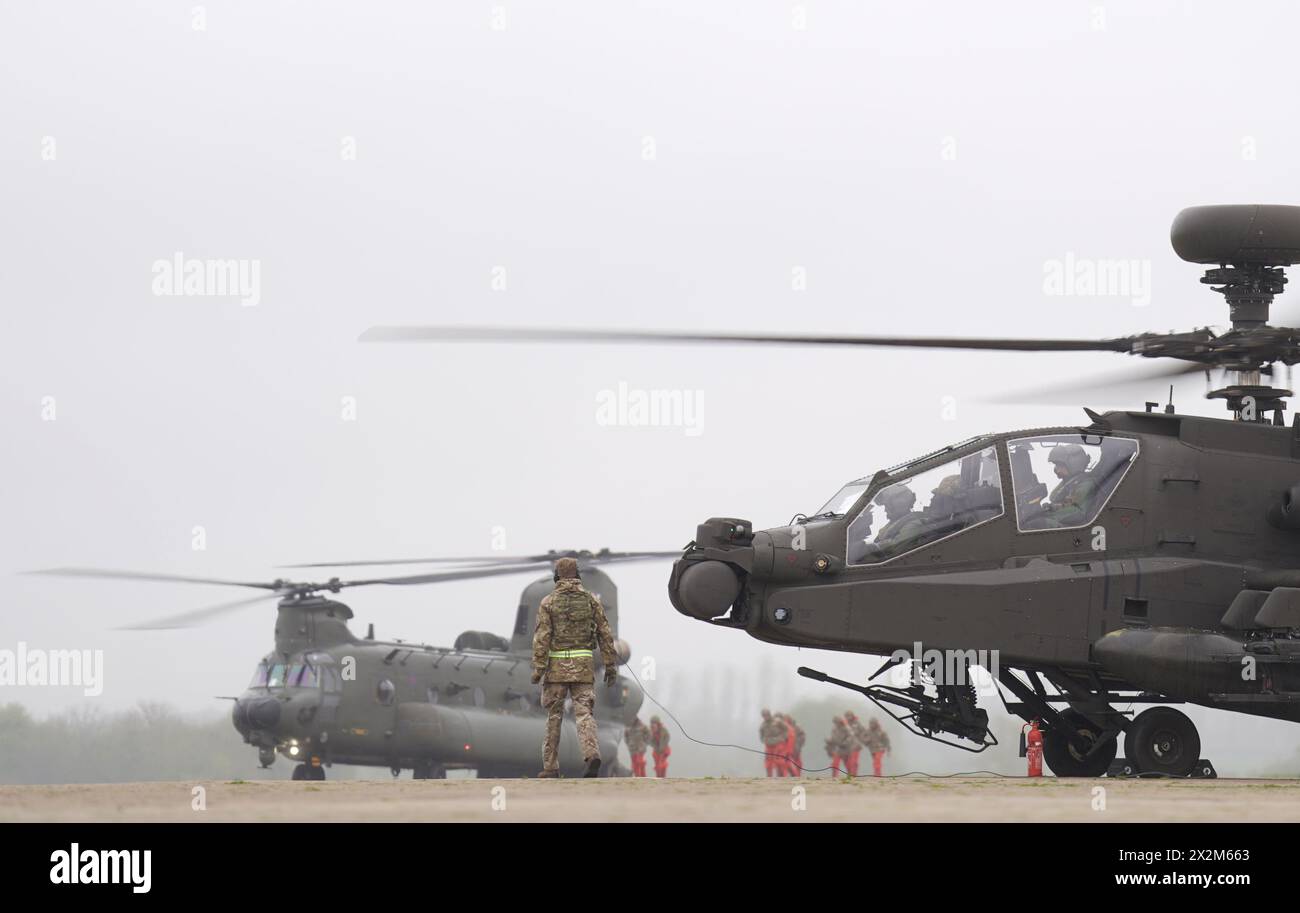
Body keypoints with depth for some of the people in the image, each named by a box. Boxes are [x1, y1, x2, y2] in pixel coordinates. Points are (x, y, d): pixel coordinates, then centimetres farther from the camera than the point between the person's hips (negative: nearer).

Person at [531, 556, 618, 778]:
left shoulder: (548, 602, -2)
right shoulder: (591, 600, 5)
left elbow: (542, 637, -9)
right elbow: (605, 634, 3)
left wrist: (538, 668, -11)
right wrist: (611, 666, 7)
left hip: (556, 666, -1)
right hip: (583, 667, 1)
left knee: (553, 717, 8)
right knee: (584, 713, -2)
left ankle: (551, 767, 10)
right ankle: (592, 755, -26)